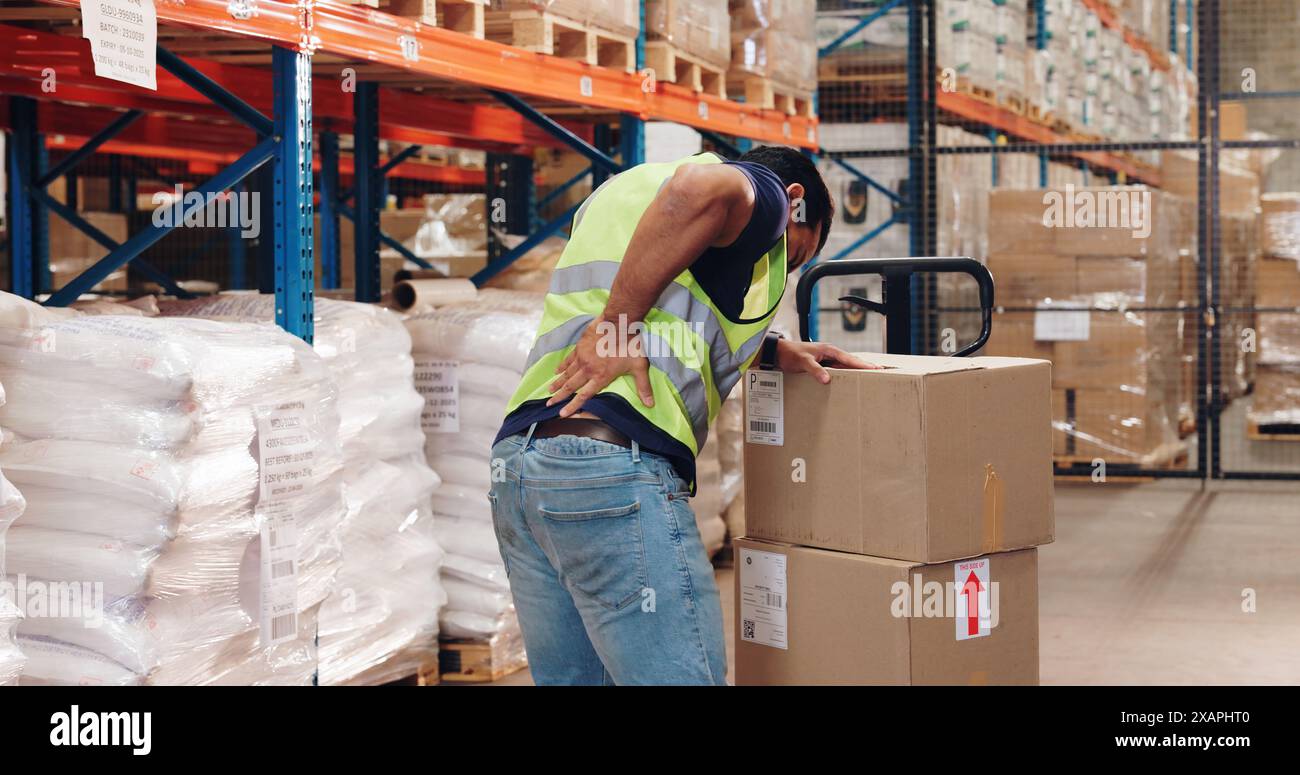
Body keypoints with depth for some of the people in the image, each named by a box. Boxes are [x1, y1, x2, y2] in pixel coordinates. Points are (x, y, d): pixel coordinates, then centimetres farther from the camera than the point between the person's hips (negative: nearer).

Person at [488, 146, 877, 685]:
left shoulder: (614, 191, 32)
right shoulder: (760, 189, 6)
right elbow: (700, 189, -19)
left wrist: (772, 352, 31)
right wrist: (619, 330, -14)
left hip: (512, 458, 8)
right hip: (616, 461, -8)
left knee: (567, 678, 15)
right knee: (681, 677, -4)